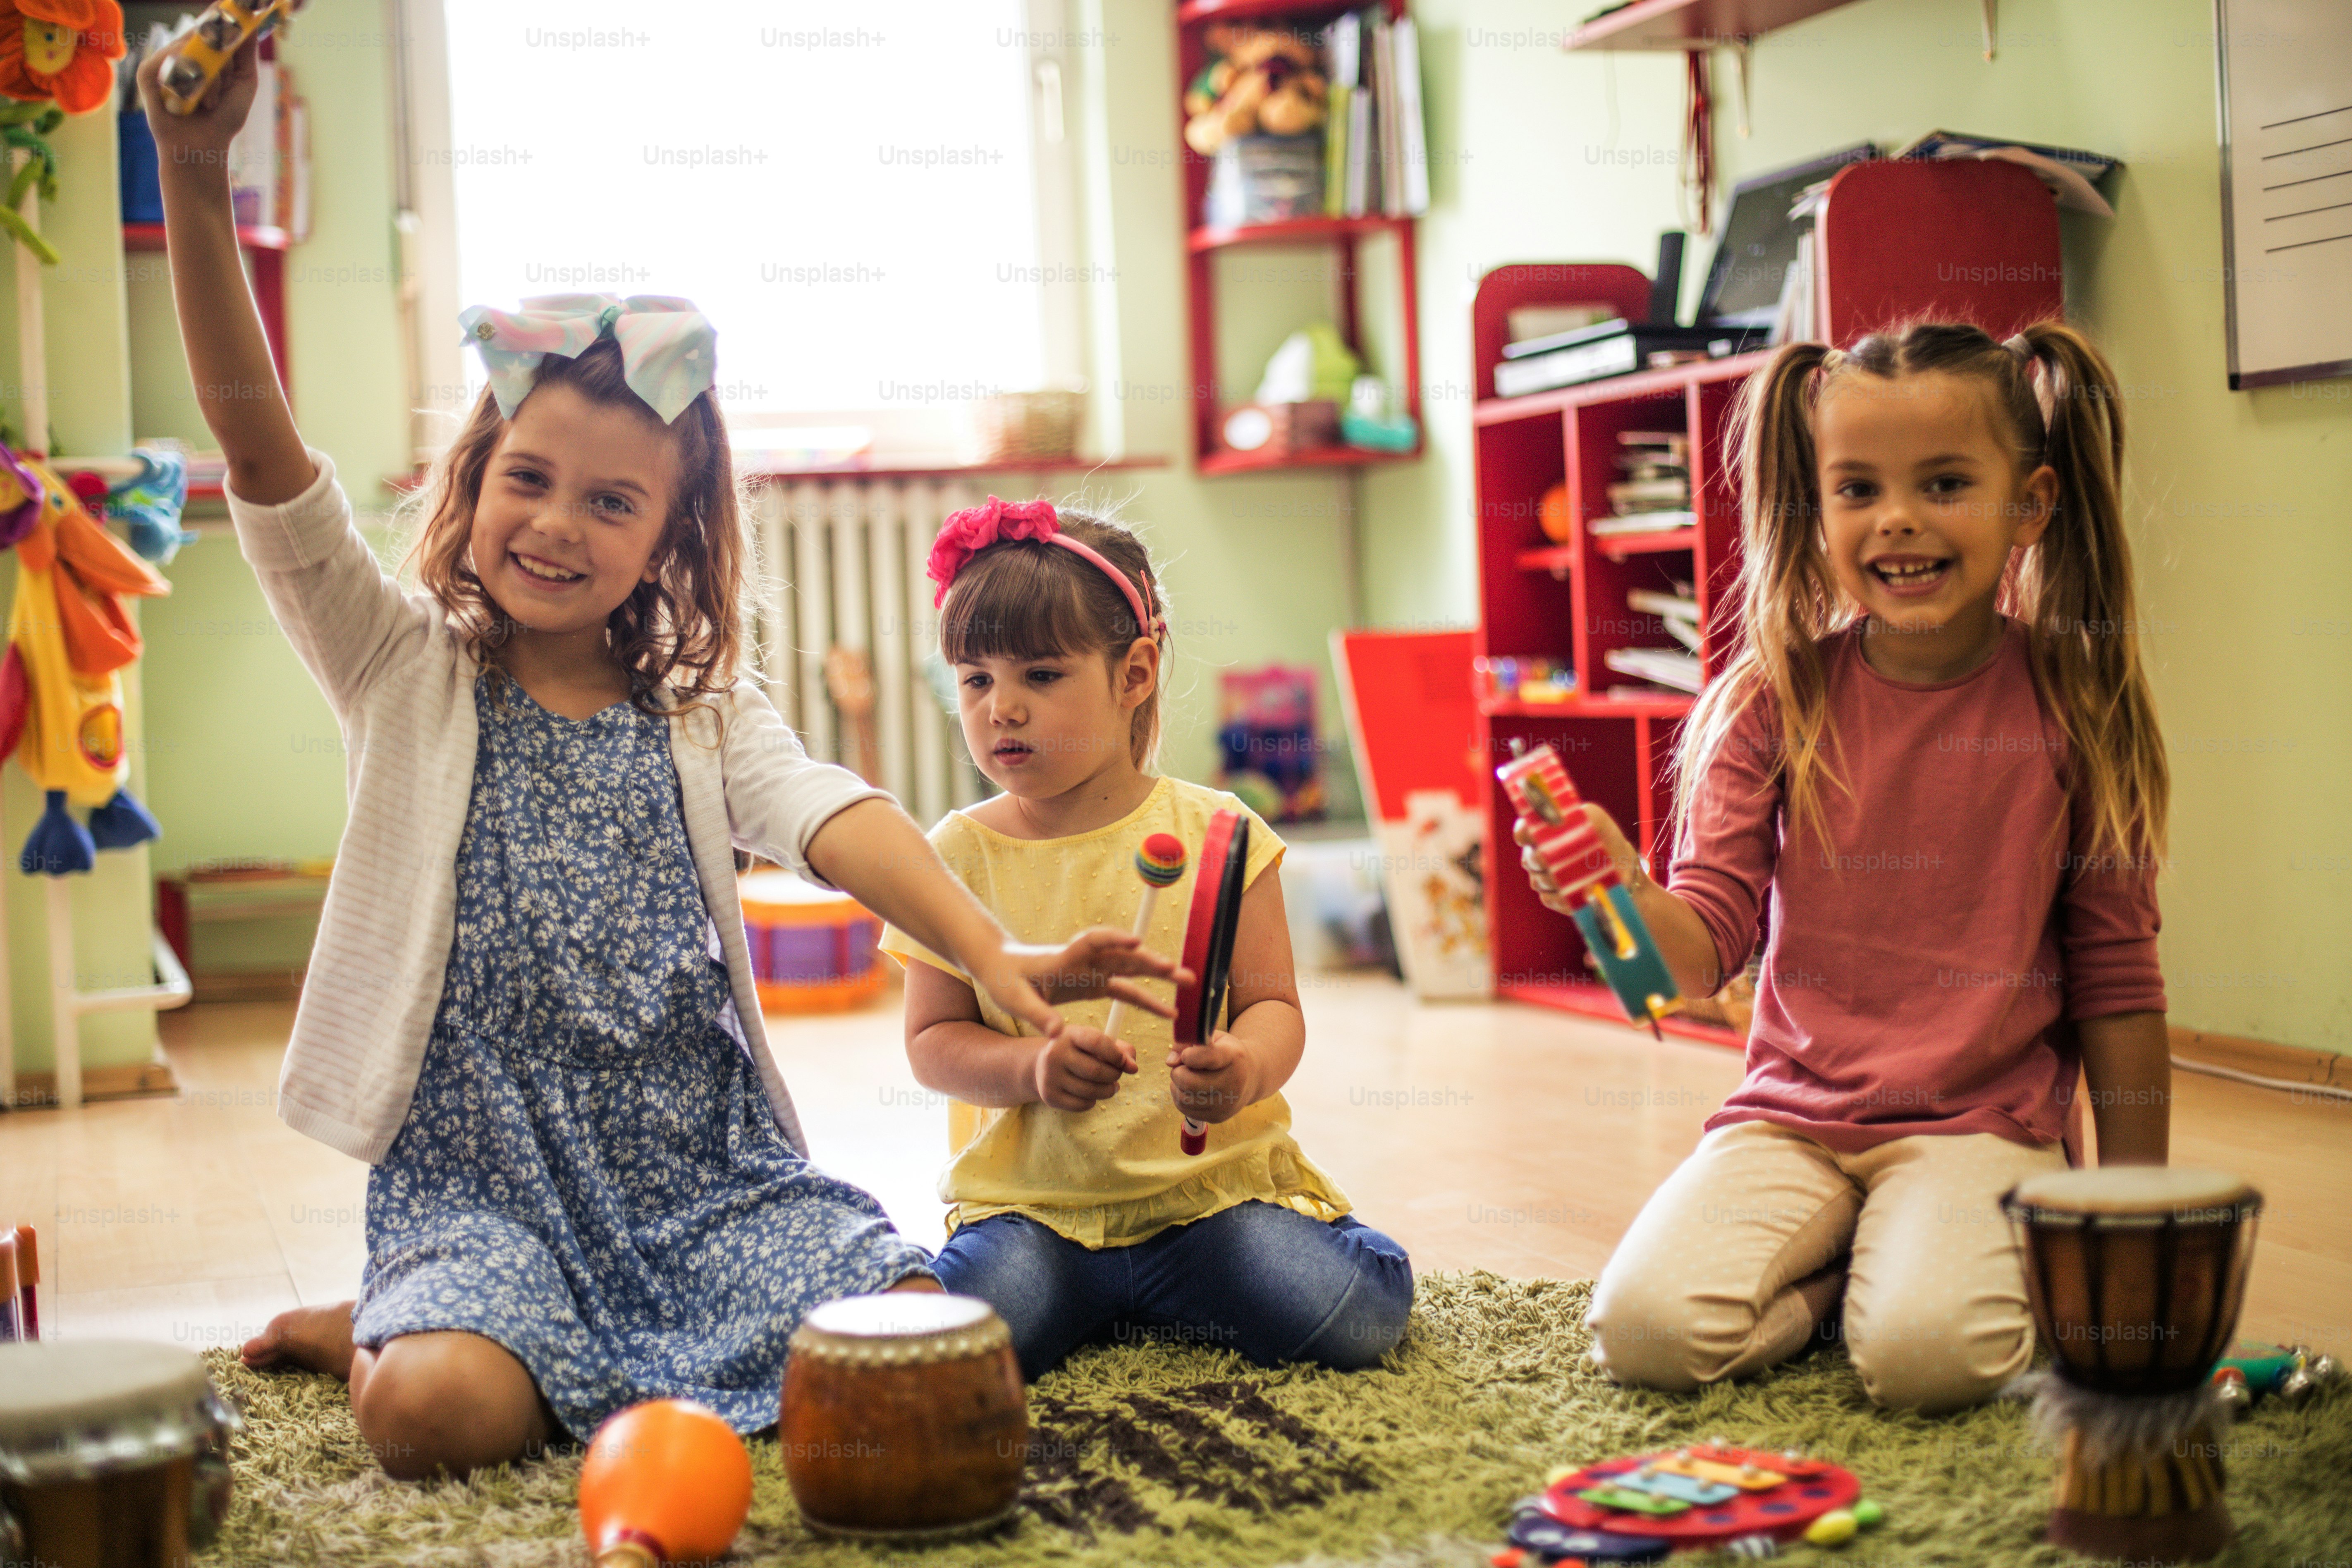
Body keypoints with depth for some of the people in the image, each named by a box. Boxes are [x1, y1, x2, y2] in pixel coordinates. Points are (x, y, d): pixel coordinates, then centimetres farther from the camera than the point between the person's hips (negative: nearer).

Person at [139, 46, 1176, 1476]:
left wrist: (993, 955, -31)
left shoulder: (706, 711, 9)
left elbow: (832, 818, -11)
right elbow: (262, 452, -8)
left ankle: (608, 1364, 7)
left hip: (708, 1167, 3)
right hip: (480, 1176, -2)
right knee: (442, 1414, -30)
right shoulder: (407, 673, 4)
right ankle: (376, 1332, 7)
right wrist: (197, 178, -21)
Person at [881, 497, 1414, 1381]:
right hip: (1030, 1199, 0)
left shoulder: (1216, 833, -1)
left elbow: (1274, 1005, 0)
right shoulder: (959, 855, 2)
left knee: (1357, 1314, -22)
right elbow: (933, 1041, 4)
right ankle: (1086, 1304, 7)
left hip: (1215, 1182, 0)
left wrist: (1245, 1068, -24)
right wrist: (1034, 1066, -17)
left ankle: (1141, 1304, 6)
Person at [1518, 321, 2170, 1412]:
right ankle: (1838, 1264, 7)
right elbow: (1706, 946, -3)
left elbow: (2115, 969, 5)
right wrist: (1621, 890, -27)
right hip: (1795, 1109, 2)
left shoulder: (2074, 708, -2)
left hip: (1982, 1122, -1)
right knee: (1644, 1324, -21)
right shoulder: (1776, 699, -1)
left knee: (1925, 1352, -28)